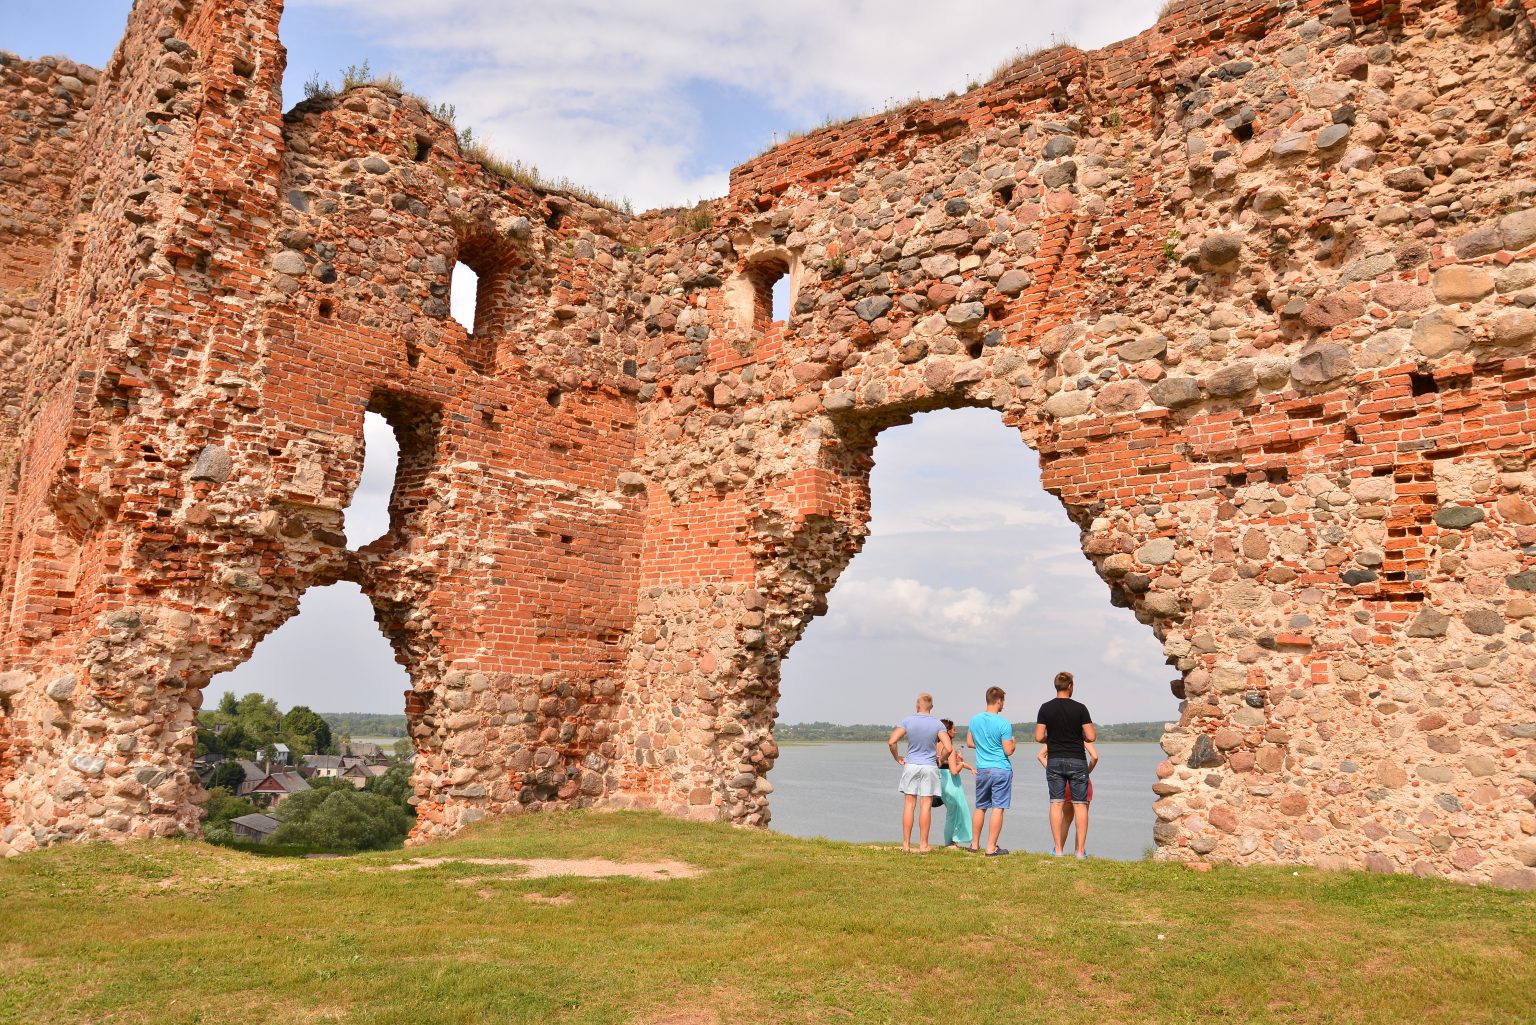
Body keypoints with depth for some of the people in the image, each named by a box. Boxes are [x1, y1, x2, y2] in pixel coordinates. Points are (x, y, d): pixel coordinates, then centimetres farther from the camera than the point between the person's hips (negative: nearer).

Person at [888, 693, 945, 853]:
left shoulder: (908, 721, -4)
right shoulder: (937, 724, -6)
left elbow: (892, 741, -11)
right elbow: (948, 748, -13)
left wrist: (897, 758, 4)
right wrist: (941, 759, 7)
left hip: (911, 766, 1)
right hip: (929, 767, -1)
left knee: (909, 804, 5)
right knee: (926, 805, 2)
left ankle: (906, 844, 6)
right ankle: (923, 845, 4)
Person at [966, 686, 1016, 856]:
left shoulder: (975, 719, 3)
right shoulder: (1004, 724, -13)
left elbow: (969, 743, 12)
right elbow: (1008, 751, -12)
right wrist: (1012, 743, 9)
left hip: (982, 770, 5)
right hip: (1001, 770, -5)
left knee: (980, 808, 16)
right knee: (998, 808, -1)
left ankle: (974, 844, 23)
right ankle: (991, 848, -2)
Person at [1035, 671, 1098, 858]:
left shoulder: (1045, 708, -1)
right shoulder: (1080, 708, -7)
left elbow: (1039, 737, -5)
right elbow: (1091, 737, -9)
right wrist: (1092, 731, 14)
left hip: (1055, 761, 2)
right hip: (1077, 761, -2)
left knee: (1056, 803, 5)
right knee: (1080, 805, 4)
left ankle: (1058, 849, 4)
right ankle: (1081, 850, 4)